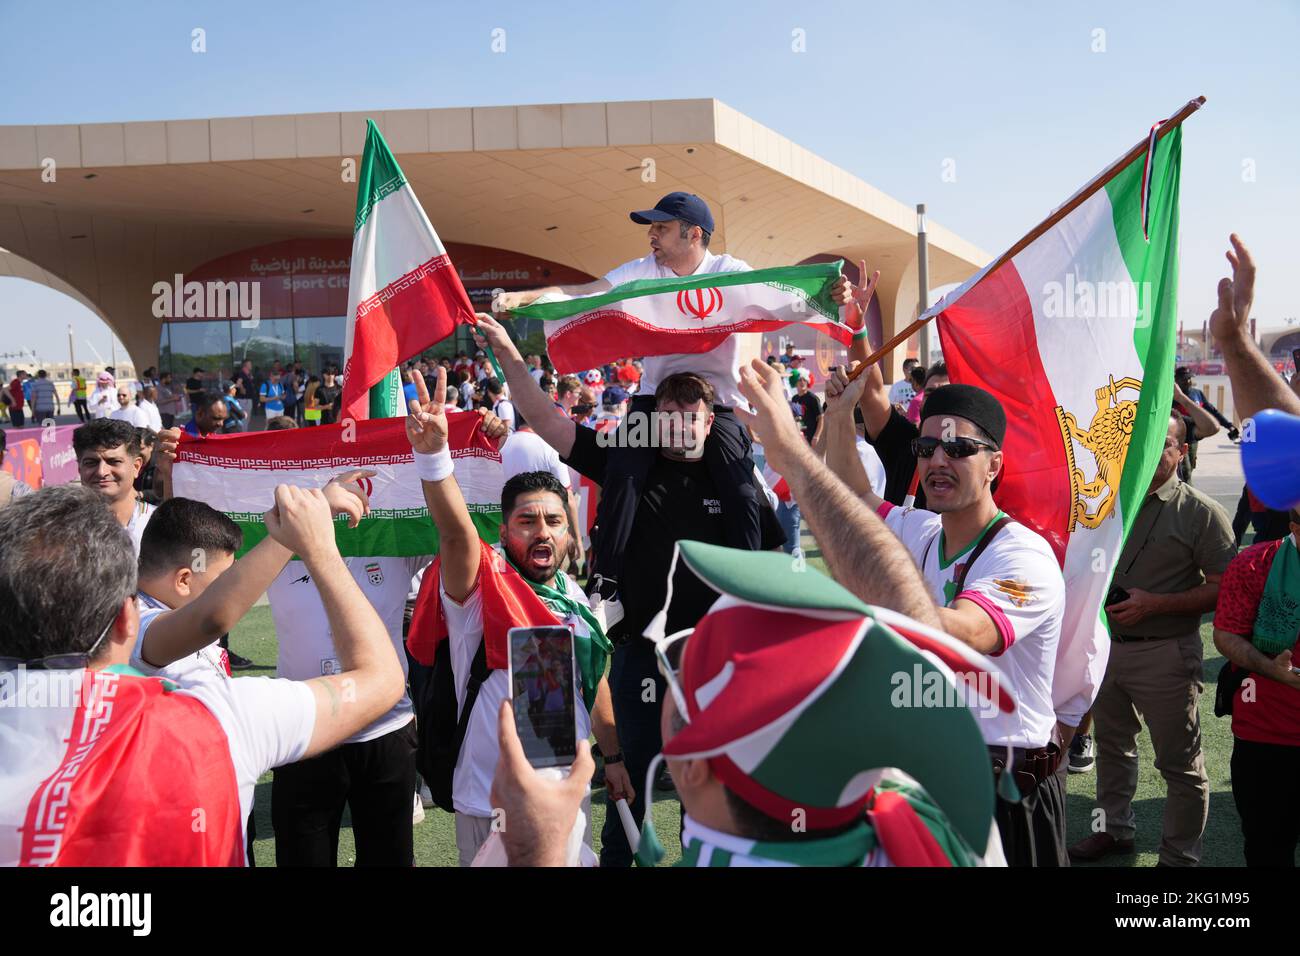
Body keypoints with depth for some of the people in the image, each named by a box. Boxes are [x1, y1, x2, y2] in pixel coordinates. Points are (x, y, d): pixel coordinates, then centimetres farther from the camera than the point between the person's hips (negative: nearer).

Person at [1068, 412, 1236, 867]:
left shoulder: (1200, 513, -10)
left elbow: (1223, 589, -13)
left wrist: (1154, 604, -21)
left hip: (1166, 653, -6)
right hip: (1105, 643, 6)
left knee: (1179, 763, 4)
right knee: (1111, 745, 21)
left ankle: (1180, 855, 17)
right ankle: (1115, 828, 39)